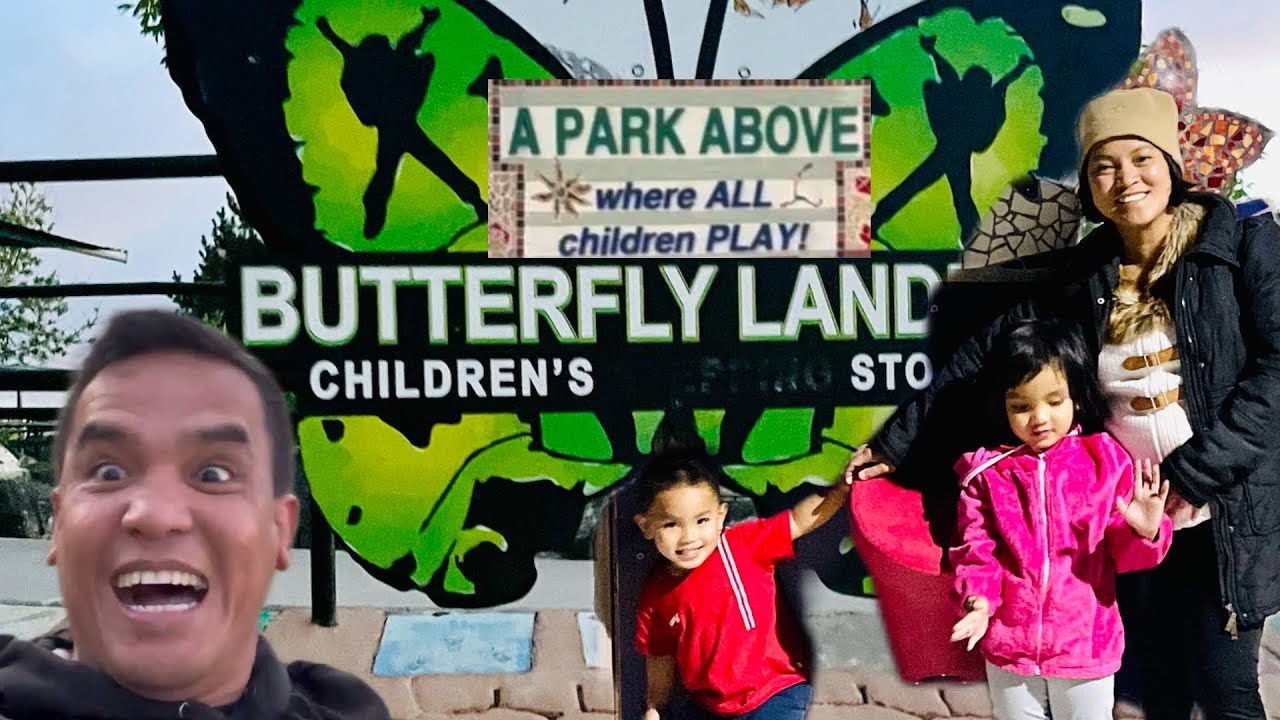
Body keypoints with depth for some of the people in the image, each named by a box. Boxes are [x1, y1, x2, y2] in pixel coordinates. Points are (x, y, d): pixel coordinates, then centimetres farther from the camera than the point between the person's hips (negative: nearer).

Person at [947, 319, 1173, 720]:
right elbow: (976, 549, -4)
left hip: (1086, 643, 0)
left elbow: (1123, 552, -5)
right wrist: (979, 599, -21)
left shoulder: (1105, 461, -7)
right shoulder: (986, 471, -5)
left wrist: (1144, 532, -27)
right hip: (1009, 644, 1)